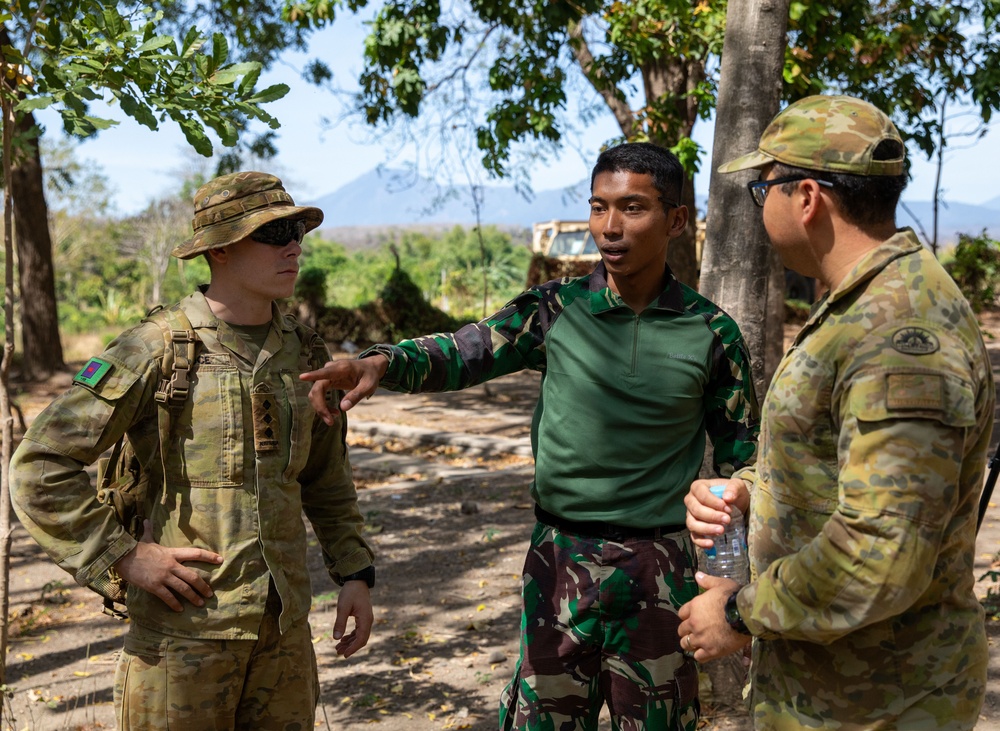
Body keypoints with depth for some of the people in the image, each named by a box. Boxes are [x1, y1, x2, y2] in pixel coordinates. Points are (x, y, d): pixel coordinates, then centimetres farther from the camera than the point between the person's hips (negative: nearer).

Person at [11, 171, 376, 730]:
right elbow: (41, 467, -12)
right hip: (184, 626, -5)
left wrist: (356, 574, 9)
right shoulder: (154, 352, -11)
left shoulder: (305, 355, 7)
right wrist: (125, 554, -15)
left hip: (284, 623, 5)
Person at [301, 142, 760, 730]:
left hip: (661, 570, 0)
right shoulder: (556, 310, -1)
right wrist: (380, 362, -32)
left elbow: (740, 462, 6)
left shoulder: (712, 333, -1)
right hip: (560, 557, 0)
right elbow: (464, 353, -12)